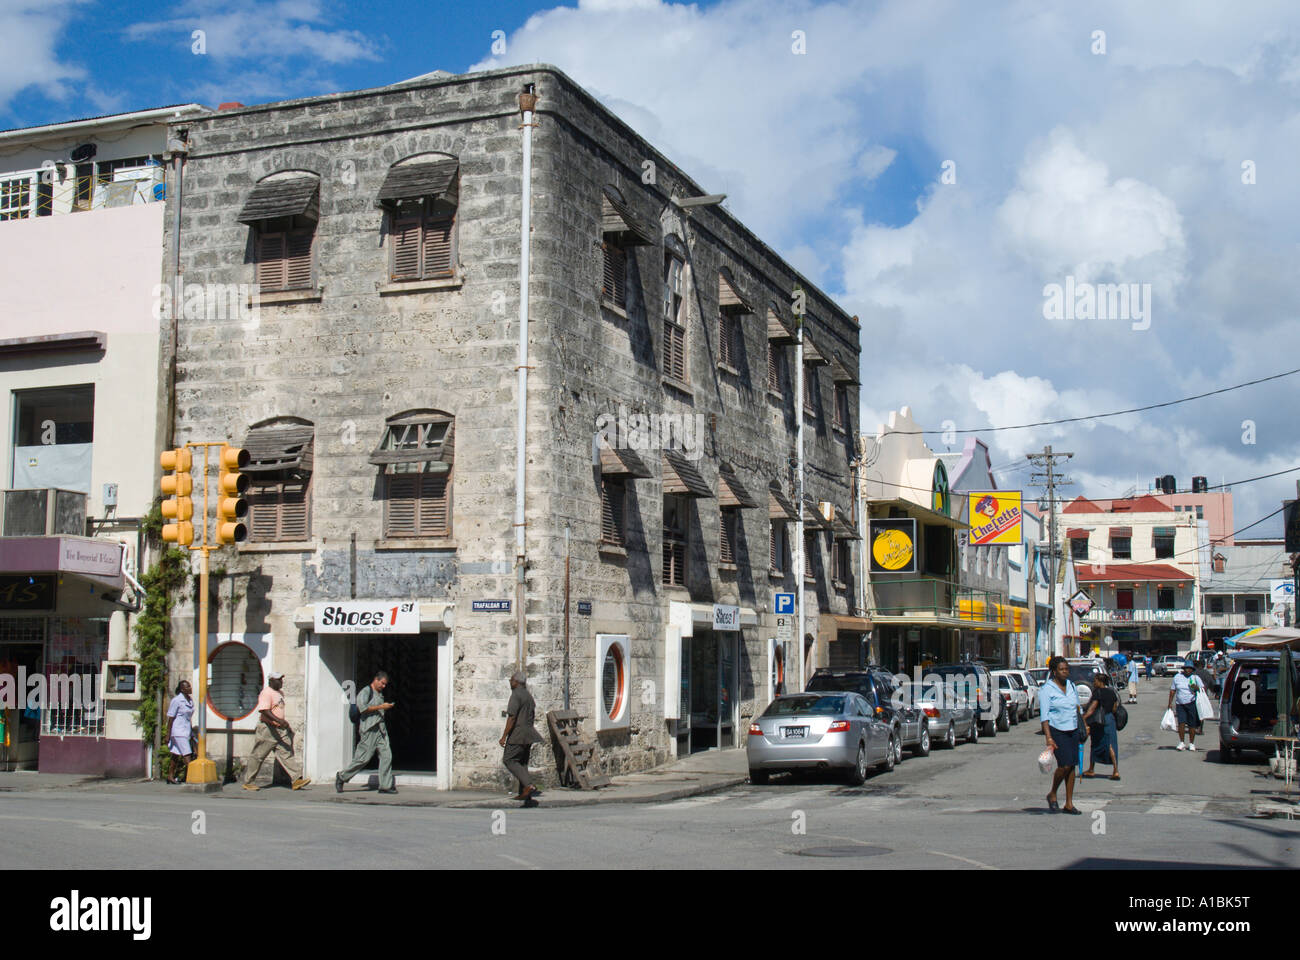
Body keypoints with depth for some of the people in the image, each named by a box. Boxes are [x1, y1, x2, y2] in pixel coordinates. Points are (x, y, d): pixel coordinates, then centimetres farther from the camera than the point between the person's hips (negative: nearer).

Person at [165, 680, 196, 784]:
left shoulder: (190, 700, 9)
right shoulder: (176, 700, -13)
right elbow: (170, 718, -12)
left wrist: (191, 730, 20)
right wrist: (168, 735, -12)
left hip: (187, 730, 7)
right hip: (178, 731, -7)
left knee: (177, 754, 13)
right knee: (187, 753, -12)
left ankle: (171, 777, 19)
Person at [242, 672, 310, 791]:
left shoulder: (280, 693, 17)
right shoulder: (266, 693, -13)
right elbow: (264, 710, -26)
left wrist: (285, 725, 25)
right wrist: (279, 720, -35)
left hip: (280, 729, 8)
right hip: (268, 729, -8)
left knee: (286, 754, -1)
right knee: (258, 756, 1)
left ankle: (297, 780, -8)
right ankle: (248, 782, 12)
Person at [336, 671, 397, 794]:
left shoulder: (380, 694, 22)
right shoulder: (366, 691, -4)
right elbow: (362, 707, -18)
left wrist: (387, 707, 12)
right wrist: (381, 707, -16)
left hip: (381, 728, 8)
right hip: (369, 729, -8)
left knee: (386, 756, -3)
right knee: (363, 757, -6)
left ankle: (385, 786, -2)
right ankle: (341, 777, 12)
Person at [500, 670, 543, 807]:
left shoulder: (516, 695, -11)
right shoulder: (529, 696, 17)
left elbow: (512, 717, -18)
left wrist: (504, 736, -16)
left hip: (518, 734, -9)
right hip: (528, 734, 9)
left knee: (508, 760, -4)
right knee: (522, 763, 11)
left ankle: (529, 786, -17)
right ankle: (526, 796, 6)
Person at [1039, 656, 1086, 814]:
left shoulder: (1071, 686, 11)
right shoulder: (1046, 689, -8)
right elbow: (1044, 715, -13)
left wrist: (1082, 729, 18)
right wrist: (1048, 738, -21)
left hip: (1073, 730, 6)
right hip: (1057, 730, -6)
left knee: (1072, 766, 4)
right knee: (1065, 765, -14)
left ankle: (1069, 804, 10)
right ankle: (1052, 794, 10)